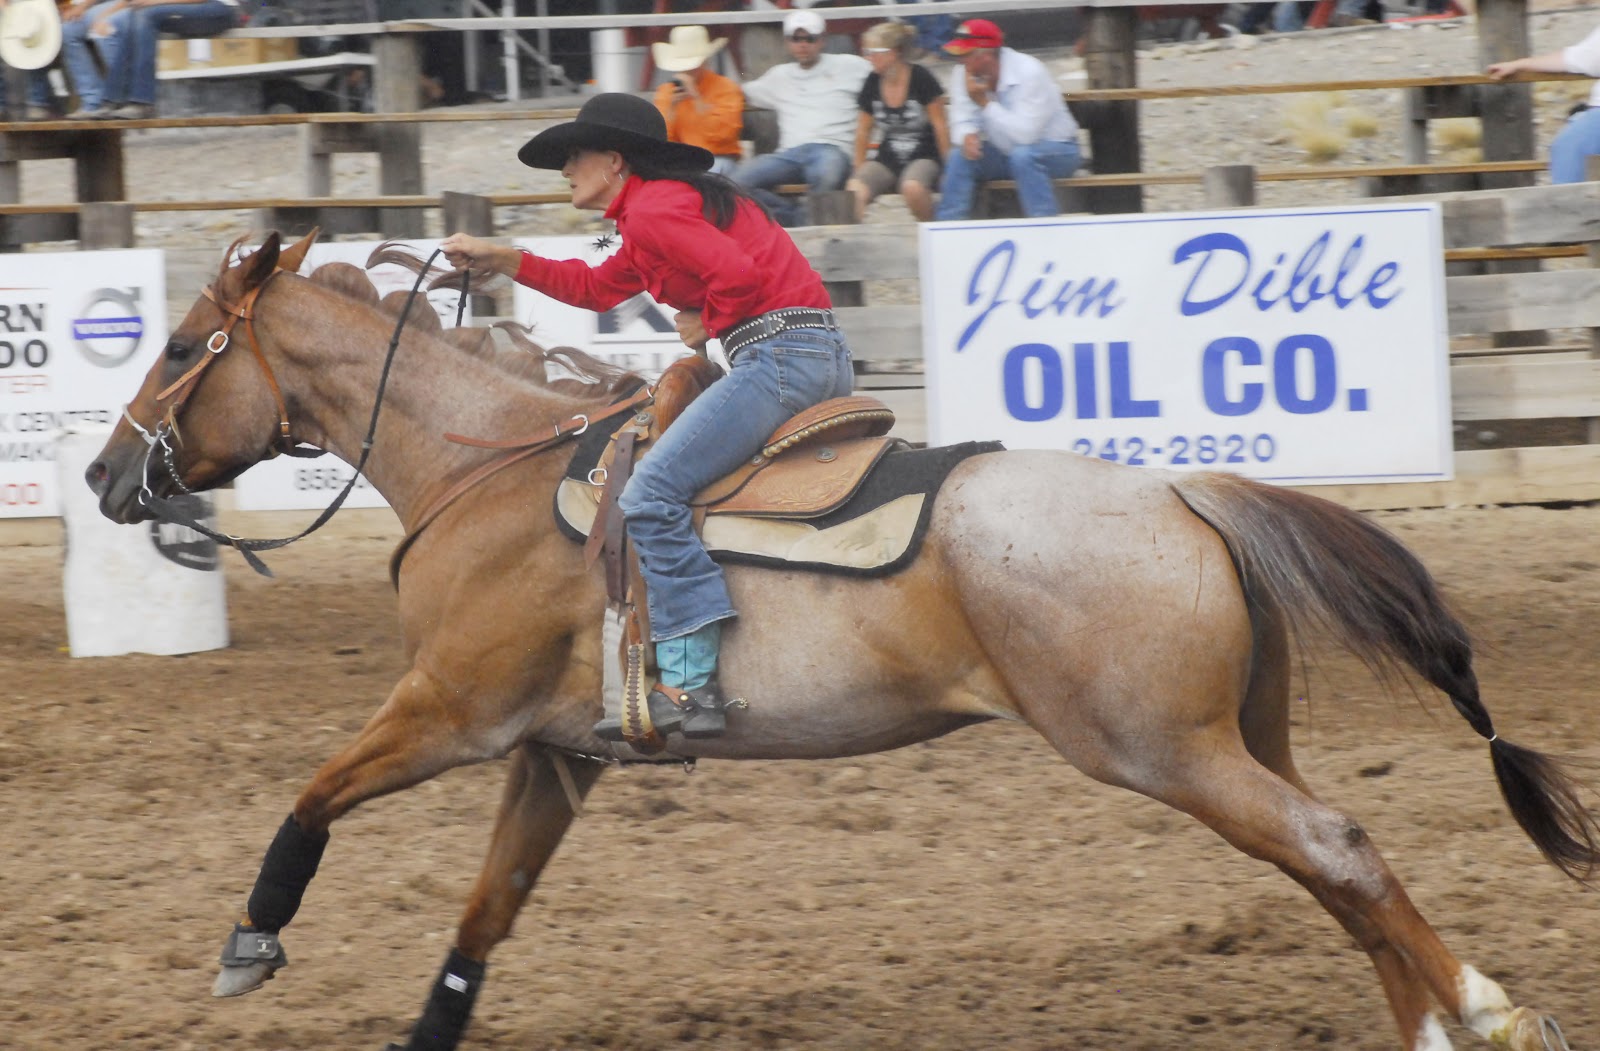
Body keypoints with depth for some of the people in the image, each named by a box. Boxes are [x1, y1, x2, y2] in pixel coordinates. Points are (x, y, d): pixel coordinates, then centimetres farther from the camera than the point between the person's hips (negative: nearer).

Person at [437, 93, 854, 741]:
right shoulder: (665, 205, 25)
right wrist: (499, 260, 33)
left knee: (653, 494, -15)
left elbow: (738, 275, -22)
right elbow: (596, 287, 36)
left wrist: (706, 326, -3)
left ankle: (689, 685, -22)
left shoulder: (653, 210, -8)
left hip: (780, 352, -11)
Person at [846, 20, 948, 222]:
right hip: (887, 159, 4)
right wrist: (859, 172, 14)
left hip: (922, 157, -4)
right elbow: (863, 130, 13)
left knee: (913, 188, -39)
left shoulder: (921, 79, -10)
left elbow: (940, 125, -5)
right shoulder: (873, 83, 2)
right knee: (853, 192, -29)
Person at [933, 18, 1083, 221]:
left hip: (1057, 151, -5)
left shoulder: (1028, 73, -25)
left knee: (1022, 155, -36)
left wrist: (985, 102, -32)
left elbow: (1025, 135, -31)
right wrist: (968, 136, -33)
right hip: (1006, 153, 5)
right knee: (959, 156, -18)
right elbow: (963, 122, -8)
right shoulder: (962, 76, -8)